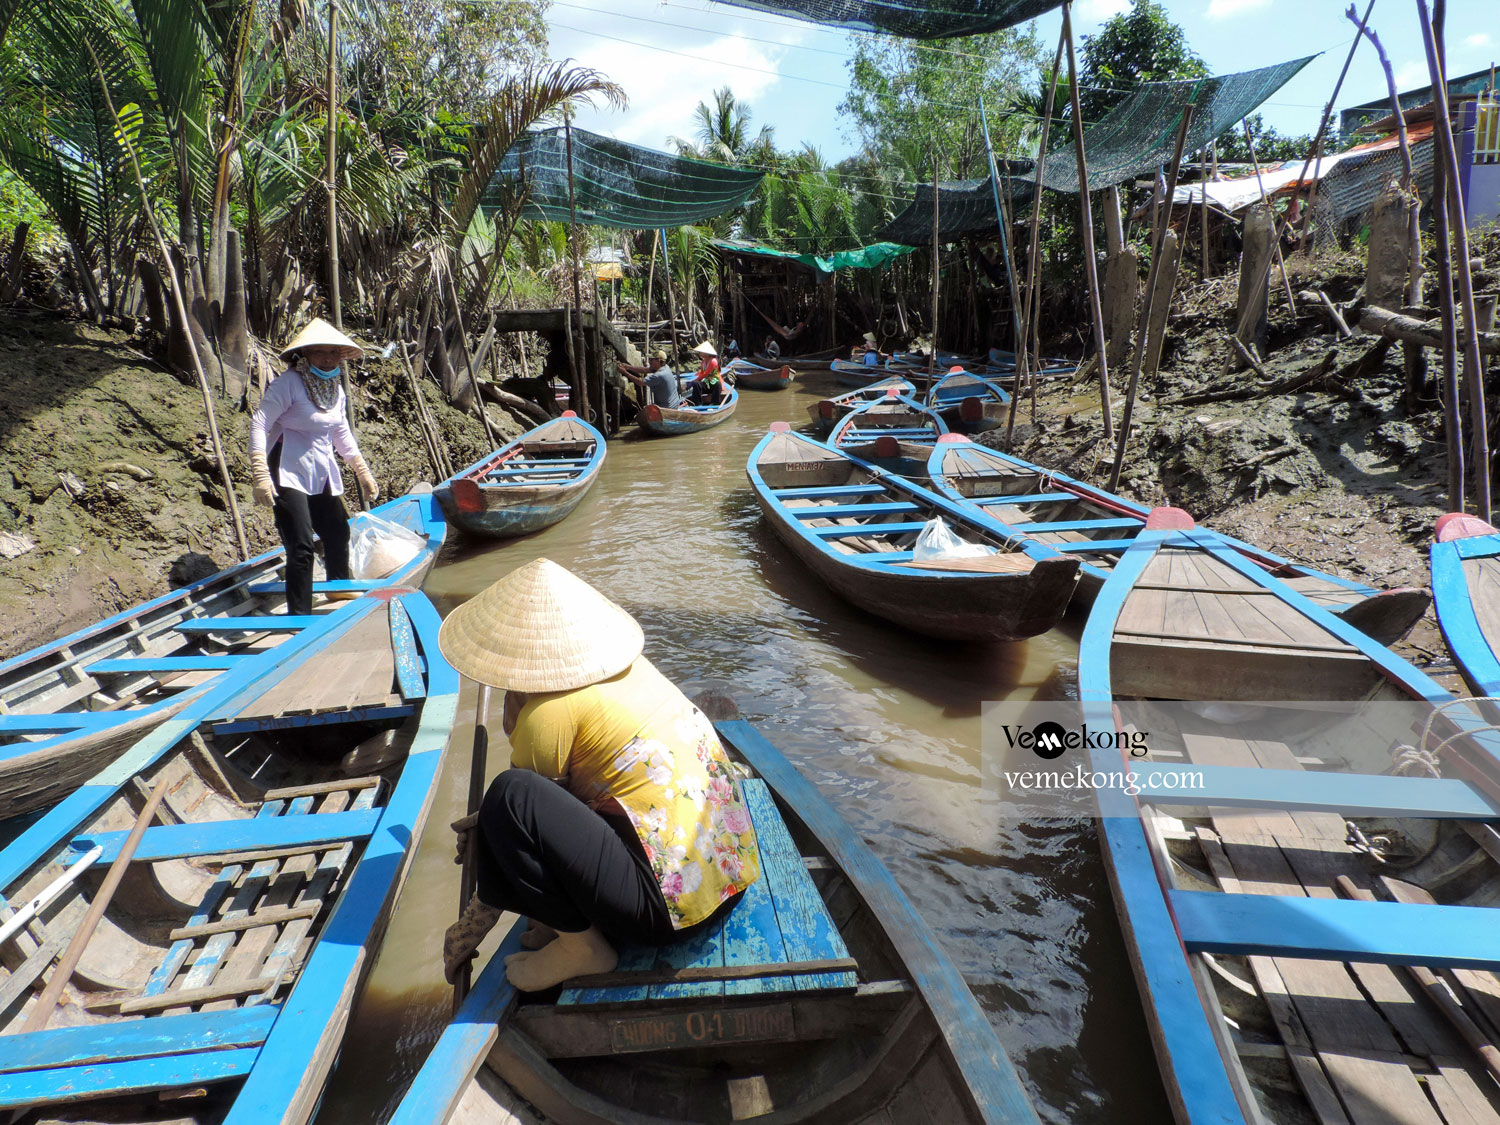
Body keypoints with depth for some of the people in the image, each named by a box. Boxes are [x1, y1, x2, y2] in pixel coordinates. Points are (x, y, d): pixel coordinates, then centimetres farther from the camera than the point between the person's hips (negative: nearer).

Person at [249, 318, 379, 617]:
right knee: (301, 547, -13)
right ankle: (299, 616, -5)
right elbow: (259, 424, -18)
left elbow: (342, 435, 20)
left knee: (338, 535, 18)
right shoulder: (288, 383, -13)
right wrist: (261, 476, -26)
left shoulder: (336, 390, 9)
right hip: (289, 475, -8)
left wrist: (363, 472, 20)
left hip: (322, 476, 8)